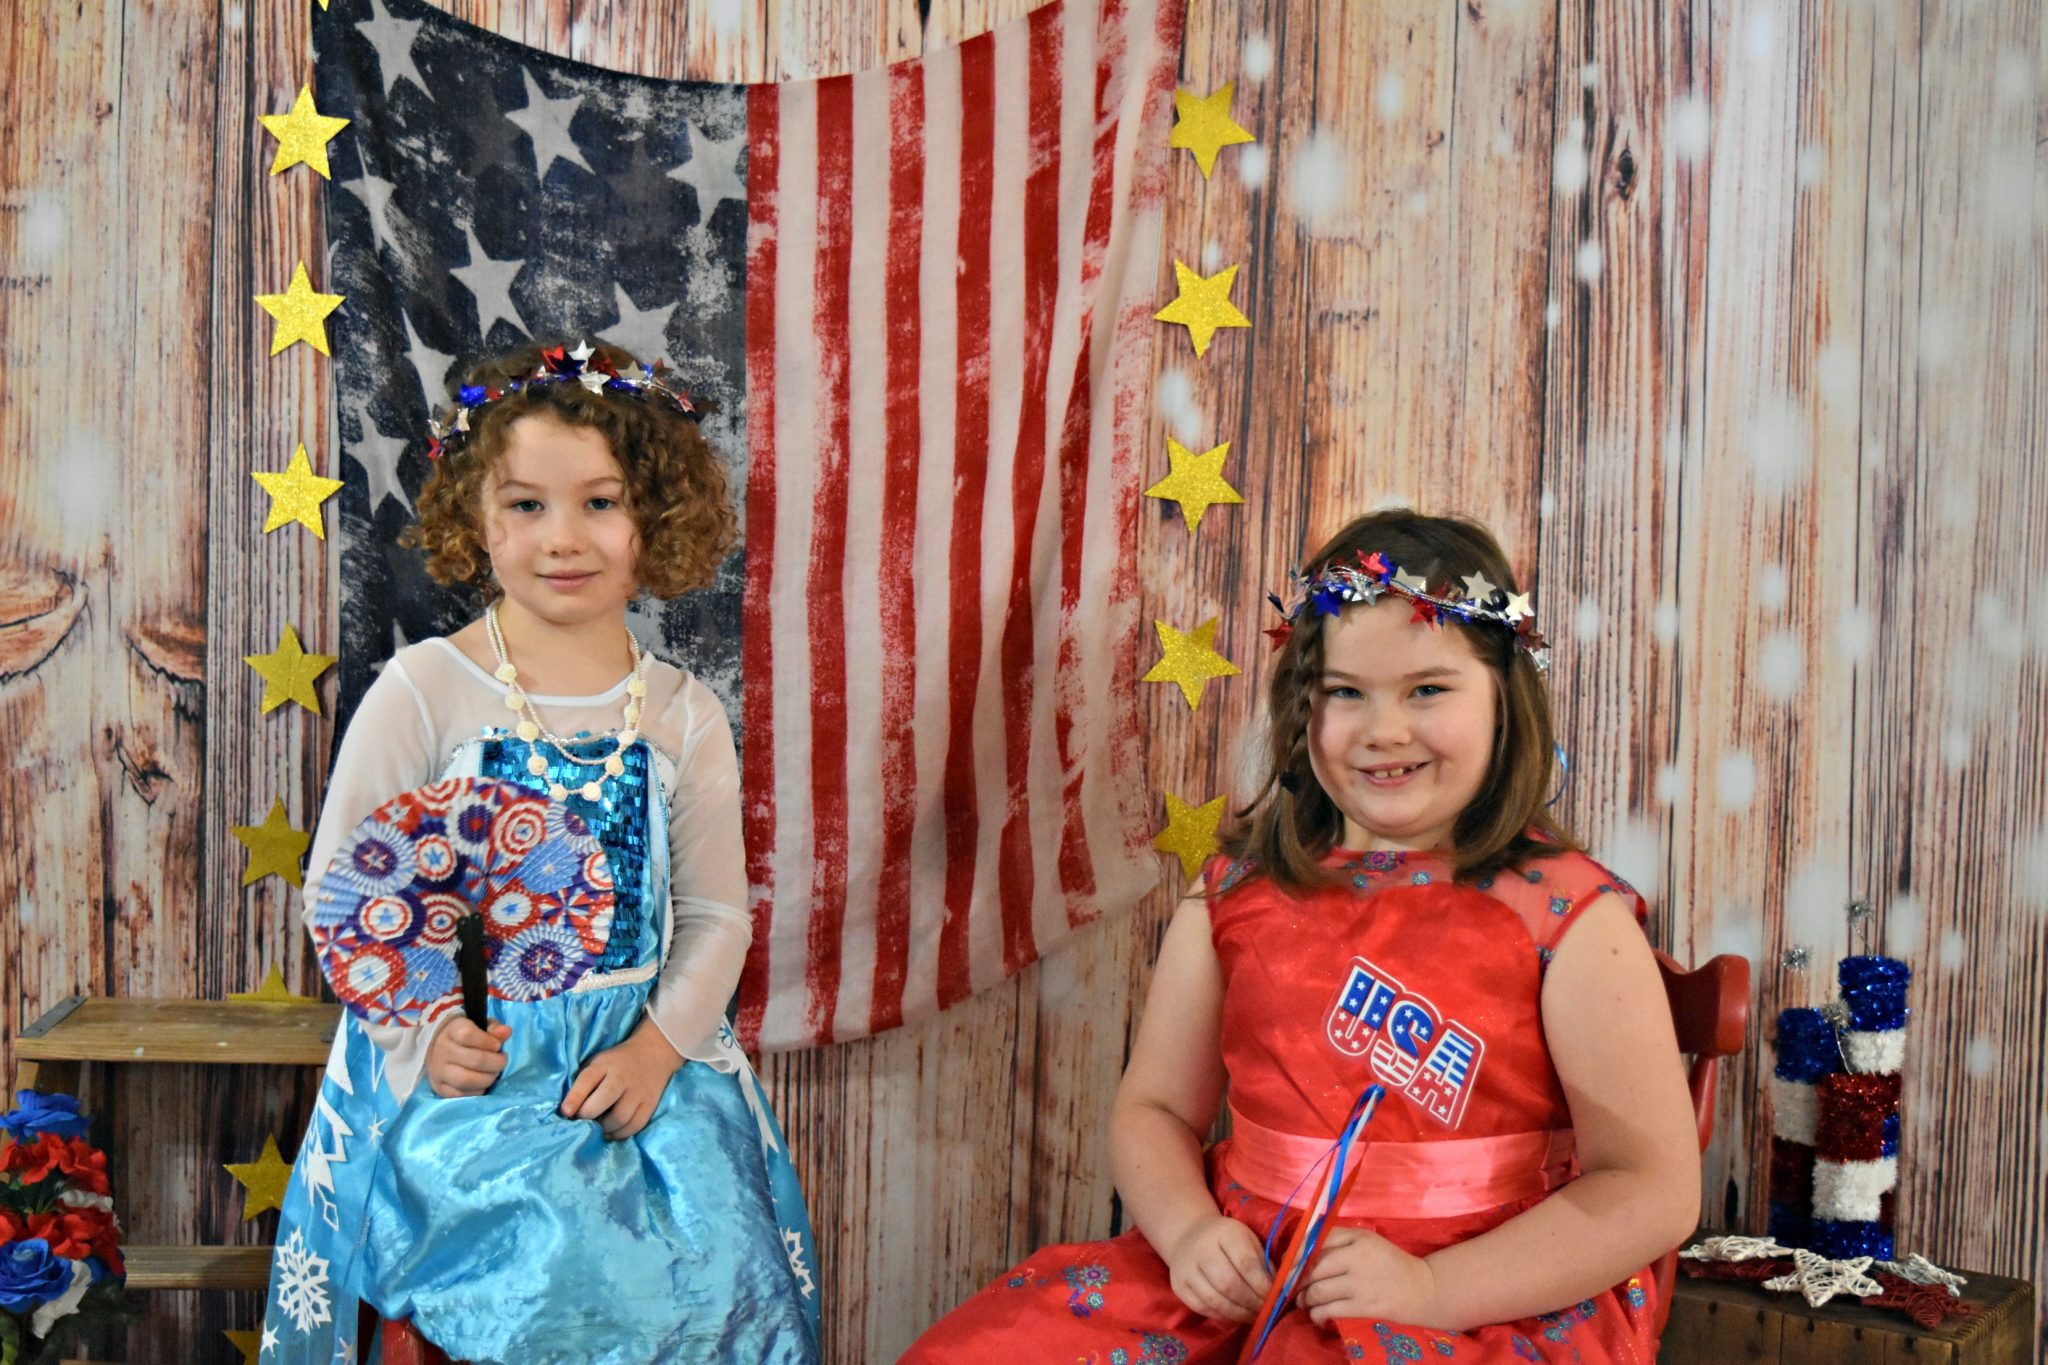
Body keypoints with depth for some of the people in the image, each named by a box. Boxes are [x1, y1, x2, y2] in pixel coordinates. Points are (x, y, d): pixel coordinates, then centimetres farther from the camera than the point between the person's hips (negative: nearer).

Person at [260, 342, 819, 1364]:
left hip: (640, 1055, 3)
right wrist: (422, 1036, -12)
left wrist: (657, 1046, -9)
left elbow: (715, 913, 5)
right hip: (461, 1062, -2)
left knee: (719, 1252, -15)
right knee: (566, 1253, -23)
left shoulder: (686, 718, 4)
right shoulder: (422, 692, -4)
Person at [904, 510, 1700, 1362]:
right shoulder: (1235, 896, 7)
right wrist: (1188, 1228, -9)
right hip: (1241, 1281, 4)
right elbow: (1154, 1108, 13)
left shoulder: (1567, 917, -5)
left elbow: (1652, 1190, -6)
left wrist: (1434, 1287, -16)